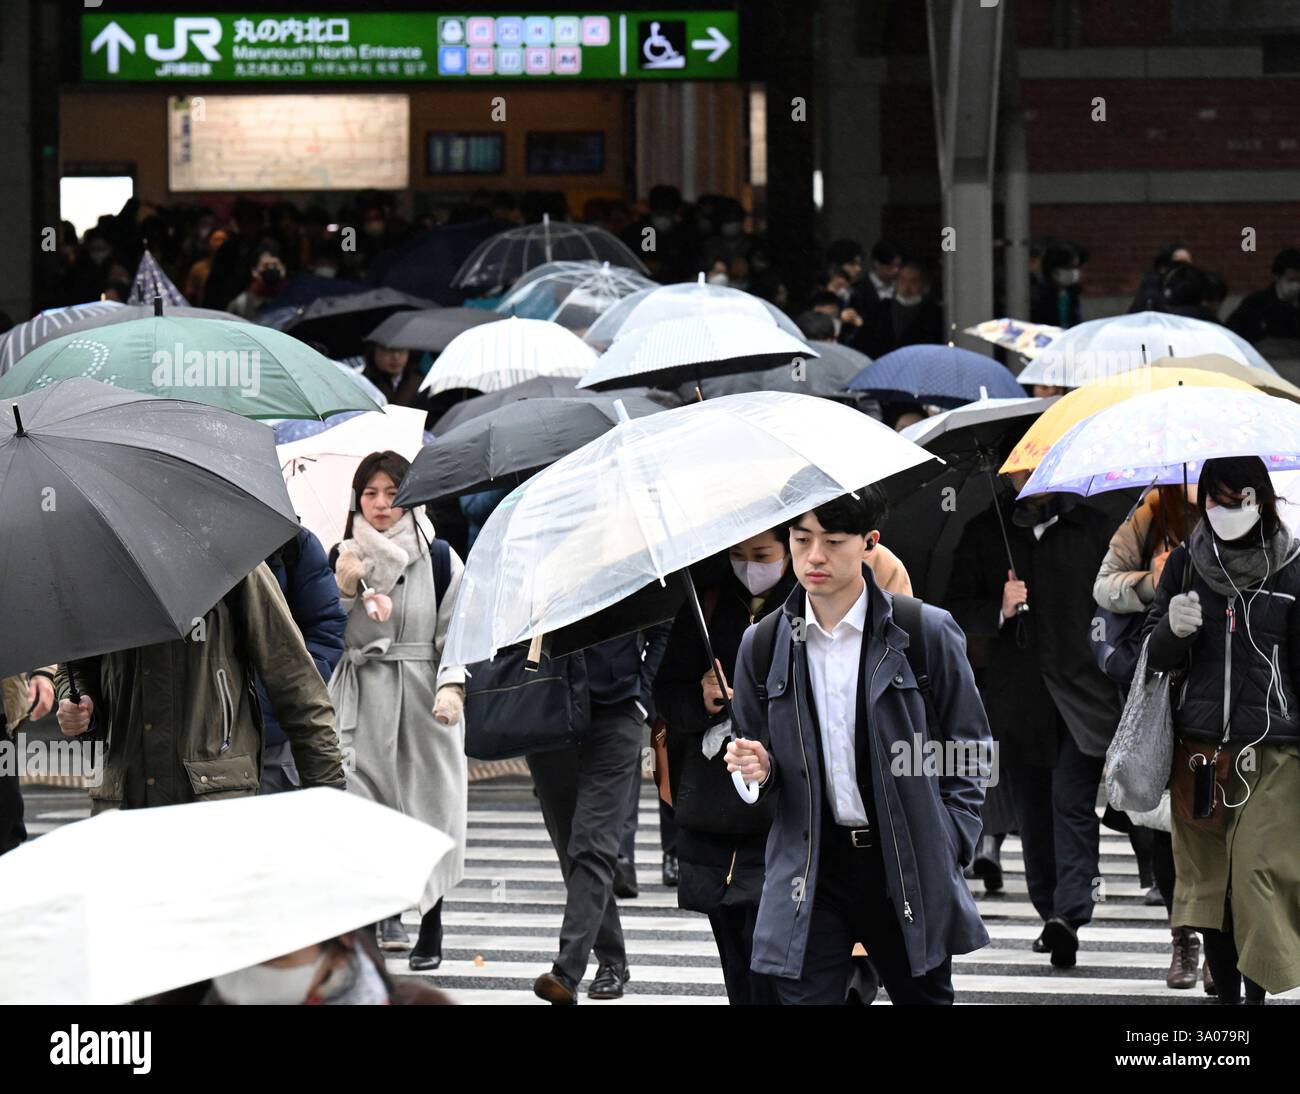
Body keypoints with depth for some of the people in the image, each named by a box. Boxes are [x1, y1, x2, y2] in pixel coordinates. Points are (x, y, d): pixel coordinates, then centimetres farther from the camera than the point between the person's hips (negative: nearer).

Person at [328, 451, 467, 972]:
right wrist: (346, 589, -10)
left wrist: (452, 686, -13)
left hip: (422, 700, -1)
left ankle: (430, 930, 8)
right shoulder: (343, 557, 9)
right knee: (364, 808, -12)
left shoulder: (438, 559, 4)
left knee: (426, 807, 0)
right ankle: (385, 910, -5)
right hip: (362, 702, 1)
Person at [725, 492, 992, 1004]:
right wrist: (760, 768, -7)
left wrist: (951, 848, -5)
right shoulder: (763, 645, 6)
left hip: (910, 865, -1)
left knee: (925, 996, 7)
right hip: (809, 874, 1)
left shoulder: (926, 631, -3)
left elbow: (968, 746, 4)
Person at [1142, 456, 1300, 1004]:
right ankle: (1225, 992, 12)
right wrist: (1171, 629, -12)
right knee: (1208, 876, 4)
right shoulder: (1185, 564, 7)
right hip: (1200, 748, 3)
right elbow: (1154, 657, 11)